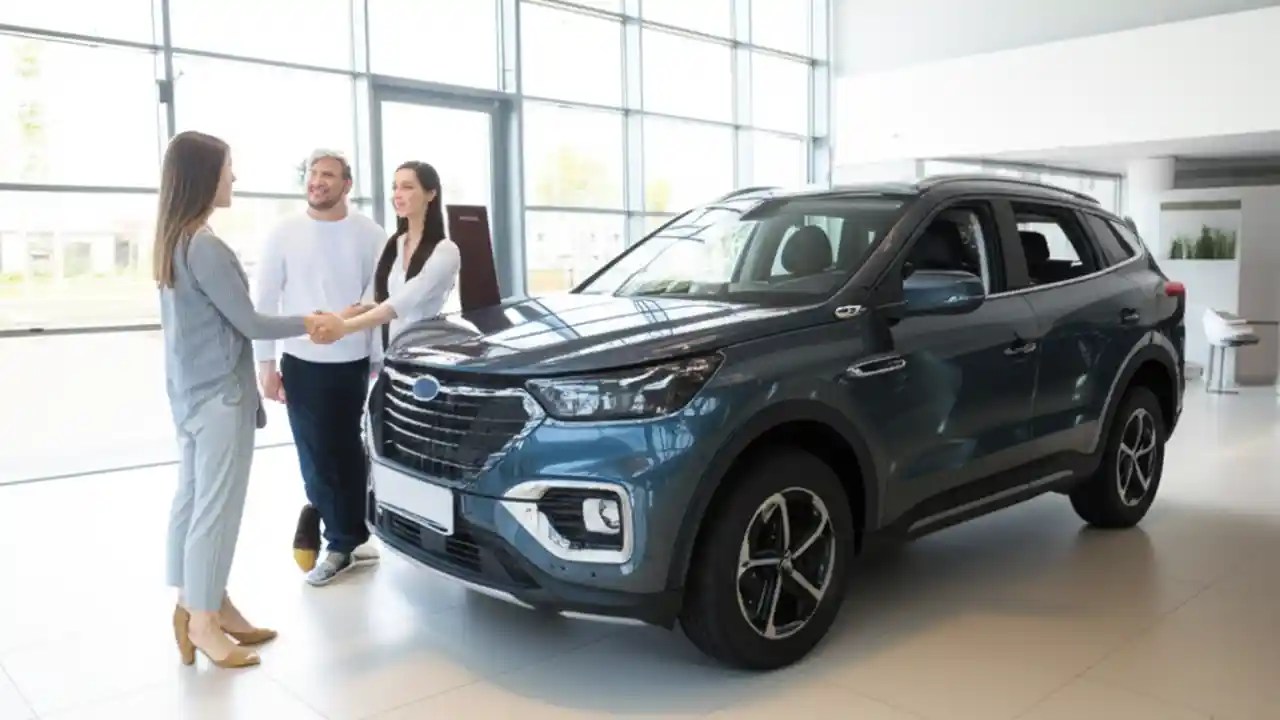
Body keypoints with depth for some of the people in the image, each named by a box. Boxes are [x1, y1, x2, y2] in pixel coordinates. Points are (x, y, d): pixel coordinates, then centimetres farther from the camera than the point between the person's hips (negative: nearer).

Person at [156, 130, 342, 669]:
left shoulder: (172, 242, 10)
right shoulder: (205, 247, -19)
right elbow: (249, 324, -15)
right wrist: (308, 322, -1)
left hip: (190, 391, 10)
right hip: (219, 394, -10)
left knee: (193, 500, 13)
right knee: (215, 507, -2)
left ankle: (196, 606, 23)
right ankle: (203, 621, 8)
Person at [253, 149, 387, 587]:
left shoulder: (369, 235, -1)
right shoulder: (284, 235, -1)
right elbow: (265, 302, 2)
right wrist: (265, 363, -2)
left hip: (353, 364, 0)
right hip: (301, 364, 0)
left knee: (348, 456, 10)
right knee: (317, 460, 4)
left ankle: (341, 541, 30)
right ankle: (346, 541, 19)